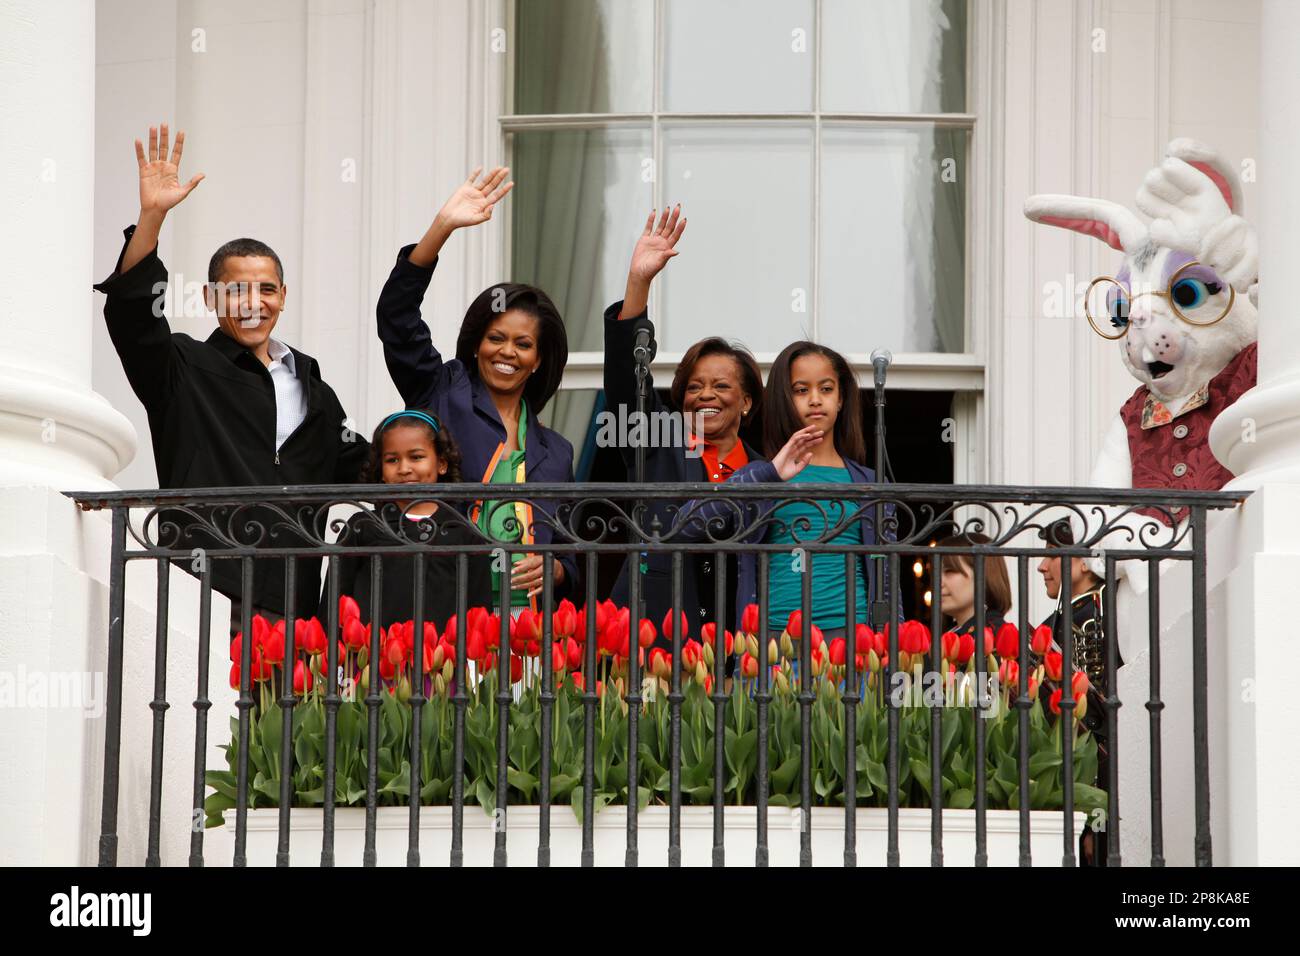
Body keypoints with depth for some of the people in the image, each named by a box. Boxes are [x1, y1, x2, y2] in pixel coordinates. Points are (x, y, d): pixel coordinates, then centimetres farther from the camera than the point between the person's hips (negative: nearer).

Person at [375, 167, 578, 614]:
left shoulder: (554, 452, 20)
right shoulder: (444, 396, 11)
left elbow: (571, 566, 22)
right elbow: (396, 318, -2)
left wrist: (552, 570, -3)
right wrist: (442, 226, -11)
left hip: (524, 615, 3)